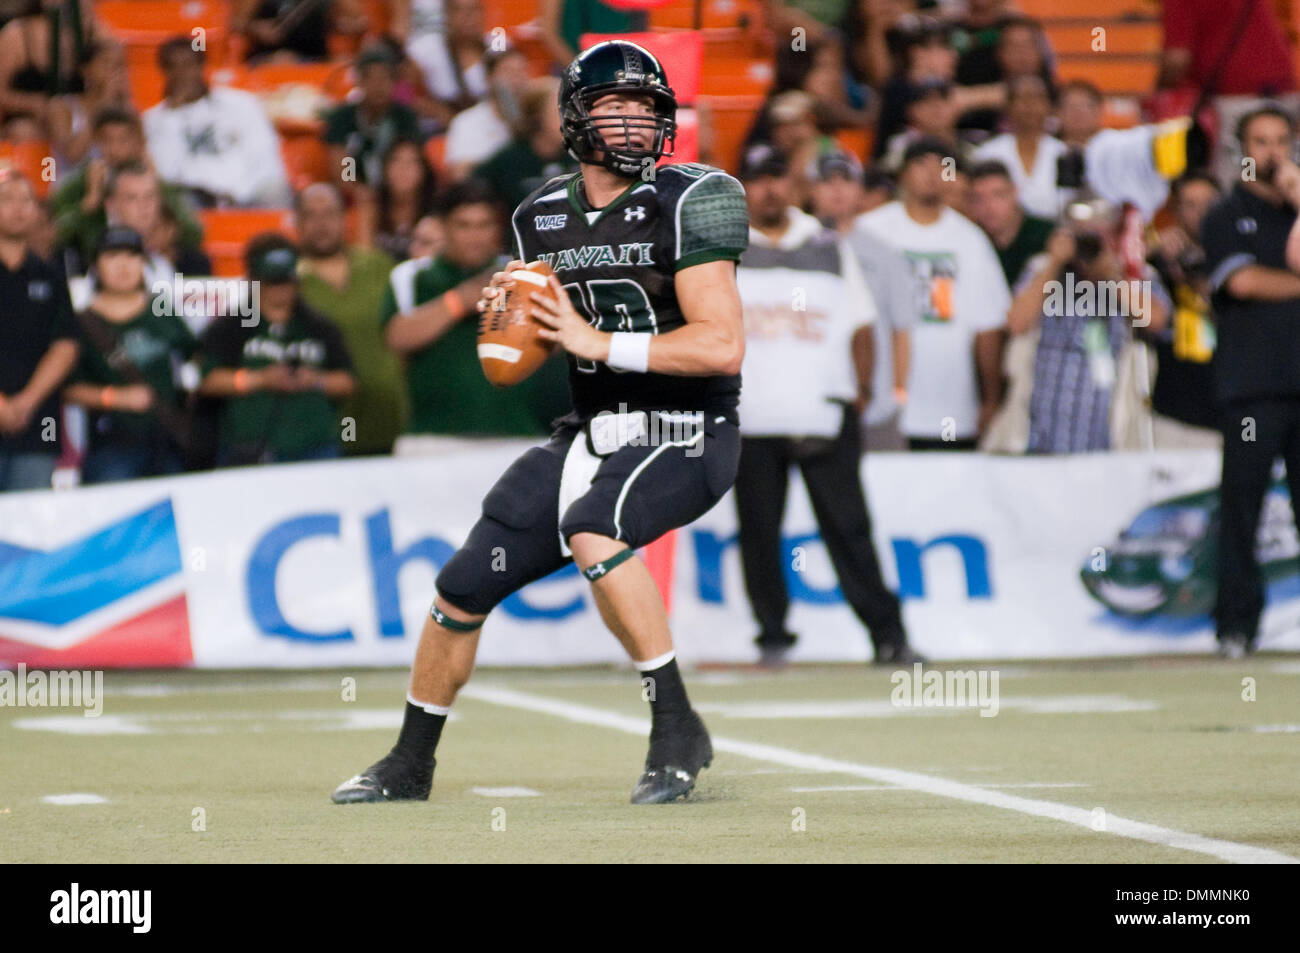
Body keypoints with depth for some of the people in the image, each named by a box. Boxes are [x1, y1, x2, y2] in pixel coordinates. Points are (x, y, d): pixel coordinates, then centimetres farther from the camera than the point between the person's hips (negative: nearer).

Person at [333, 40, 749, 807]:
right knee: (463, 589, 5)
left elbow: (723, 345, -21)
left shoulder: (685, 204, -12)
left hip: (684, 437, -6)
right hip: (590, 435, 6)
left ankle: (679, 732, -25)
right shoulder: (542, 217, 7)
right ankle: (410, 765, 27)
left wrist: (598, 342, -23)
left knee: (591, 525, -35)